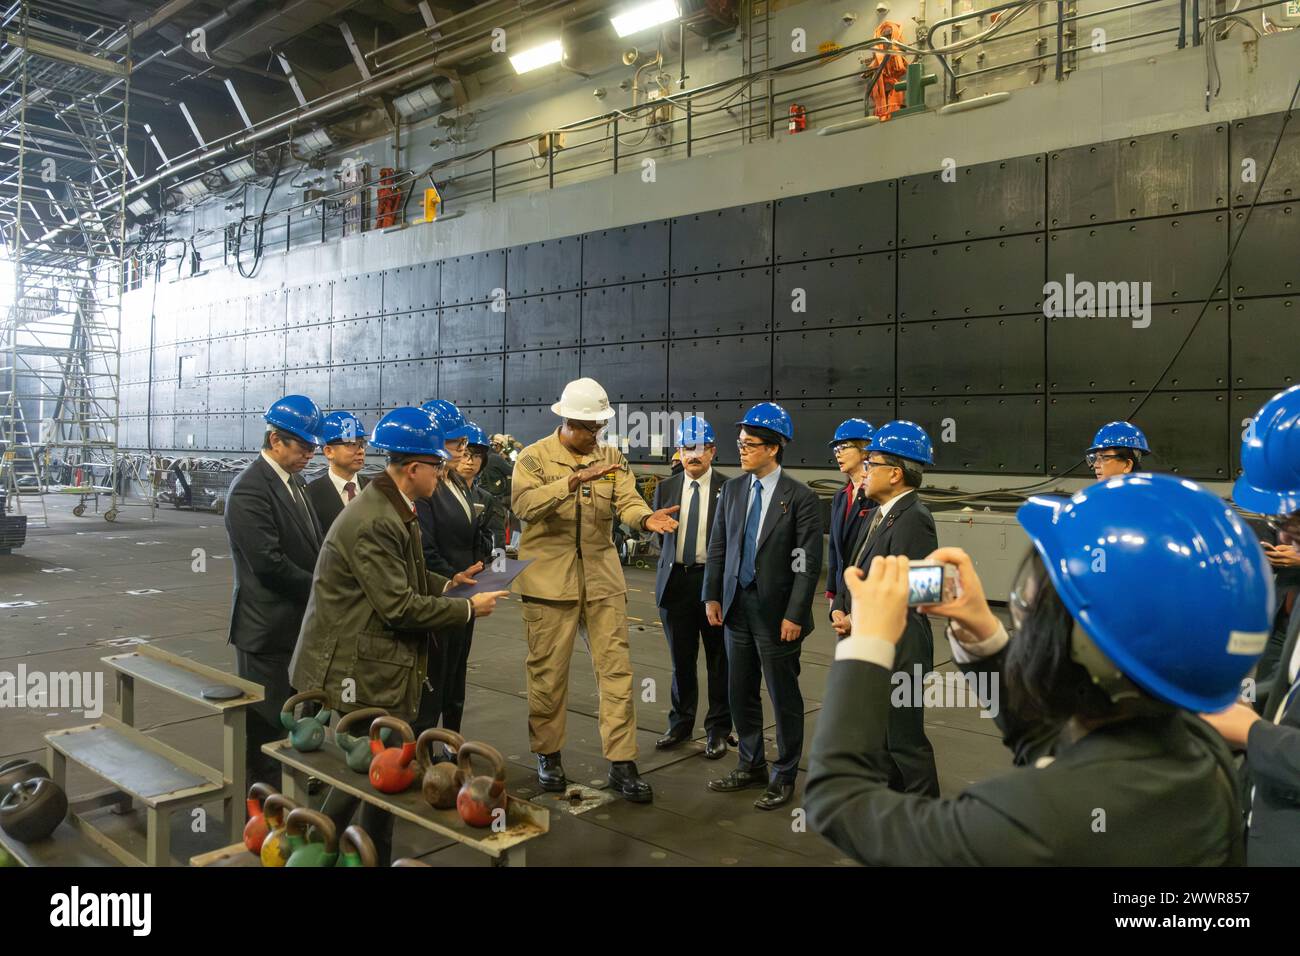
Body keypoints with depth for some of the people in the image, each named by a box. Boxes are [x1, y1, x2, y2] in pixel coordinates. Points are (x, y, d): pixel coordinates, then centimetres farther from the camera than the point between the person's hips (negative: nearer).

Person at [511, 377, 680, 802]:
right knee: (548, 672, 7)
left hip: (602, 576, 3)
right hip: (549, 578, -3)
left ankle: (621, 763, 9)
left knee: (616, 669, 1)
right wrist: (574, 480, -33)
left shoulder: (612, 457, 8)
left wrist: (646, 517, -29)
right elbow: (523, 503, -22)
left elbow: (627, 501, -6)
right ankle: (548, 754, 26)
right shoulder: (535, 456, -4)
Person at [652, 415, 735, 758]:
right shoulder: (665, 489, 7)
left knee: (718, 659, 7)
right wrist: (667, 571, 10)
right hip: (676, 581, 3)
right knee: (681, 659, 13)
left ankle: (718, 729, 19)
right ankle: (681, 723, 28)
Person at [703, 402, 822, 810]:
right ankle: (751, 765, 32)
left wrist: (794, 615, -15)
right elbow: (718, 547, 10)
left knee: (784, 698, 7)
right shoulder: (732, 489, 6)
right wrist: (712, 596, 5)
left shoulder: (800, 497, -11)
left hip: (776, 611, -5)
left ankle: (784, 777, 23)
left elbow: (808, 563, -12)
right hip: (737, 606, 6)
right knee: (740, 693, 14)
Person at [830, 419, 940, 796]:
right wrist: (840, 609, 1)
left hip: (897, 652, -9)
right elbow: (853, 571, 17)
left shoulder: (913, 519, -18)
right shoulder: (879, 514, 12)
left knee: (906, 743, 4)